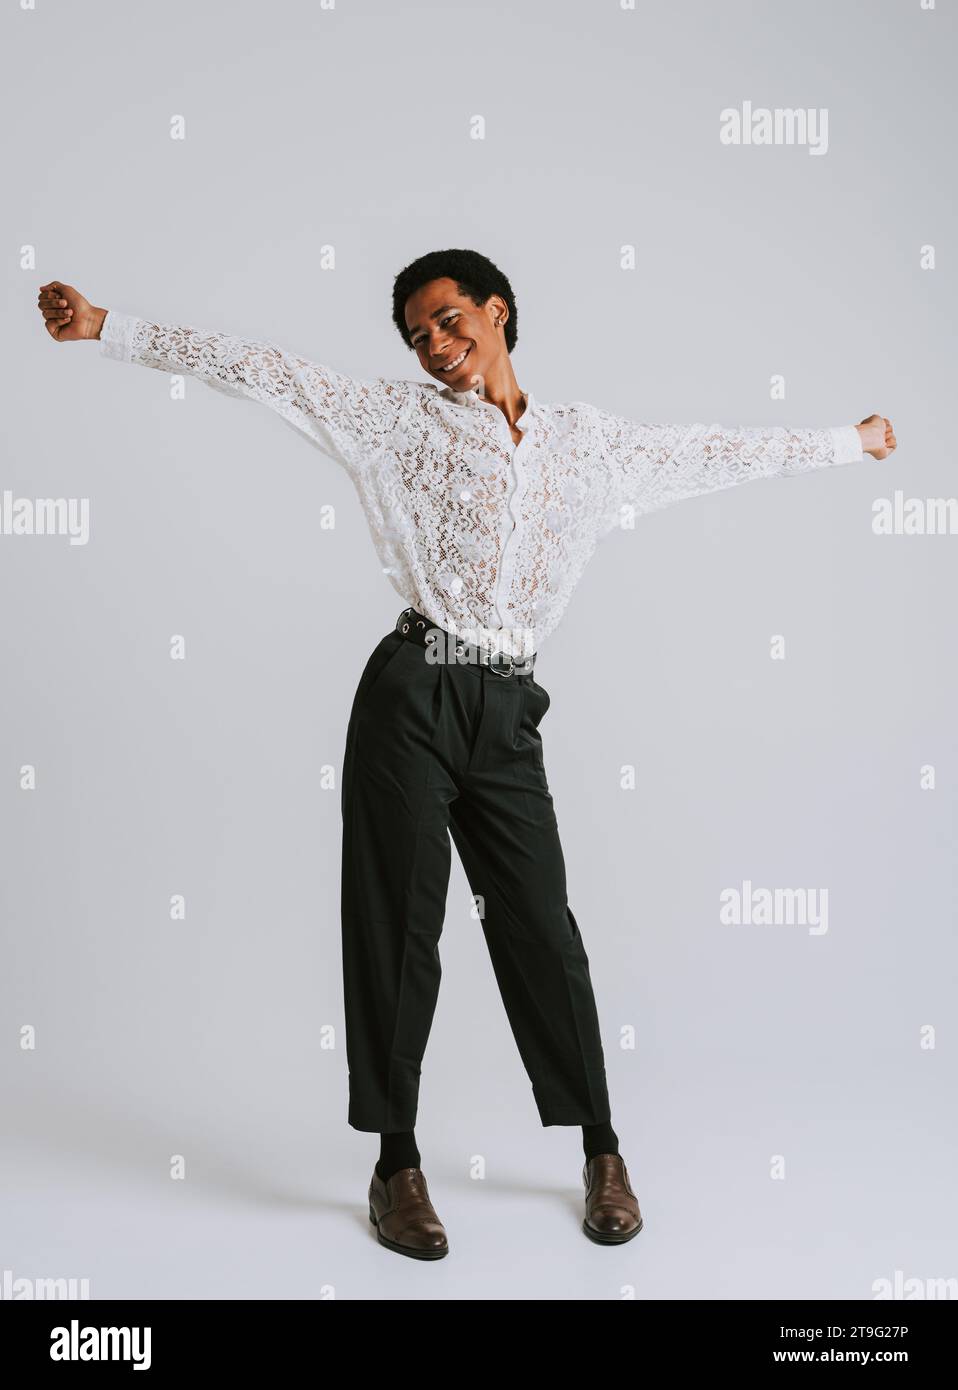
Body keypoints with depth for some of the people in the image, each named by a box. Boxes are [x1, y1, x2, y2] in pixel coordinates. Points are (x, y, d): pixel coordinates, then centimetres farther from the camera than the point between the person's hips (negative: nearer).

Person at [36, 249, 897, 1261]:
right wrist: (110, 329, -2)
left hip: (506, 709, 2)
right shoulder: (406, 418, 7)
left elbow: (715, 451, 24)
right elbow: (268, 373, 1)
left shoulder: (586, 440, 15)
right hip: (413, 692, -2)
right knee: (398, 929, 2)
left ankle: (603, 1154, 21)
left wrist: (847, 442, 32)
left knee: (541, 929, 6)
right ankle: (397, 1167, 15)